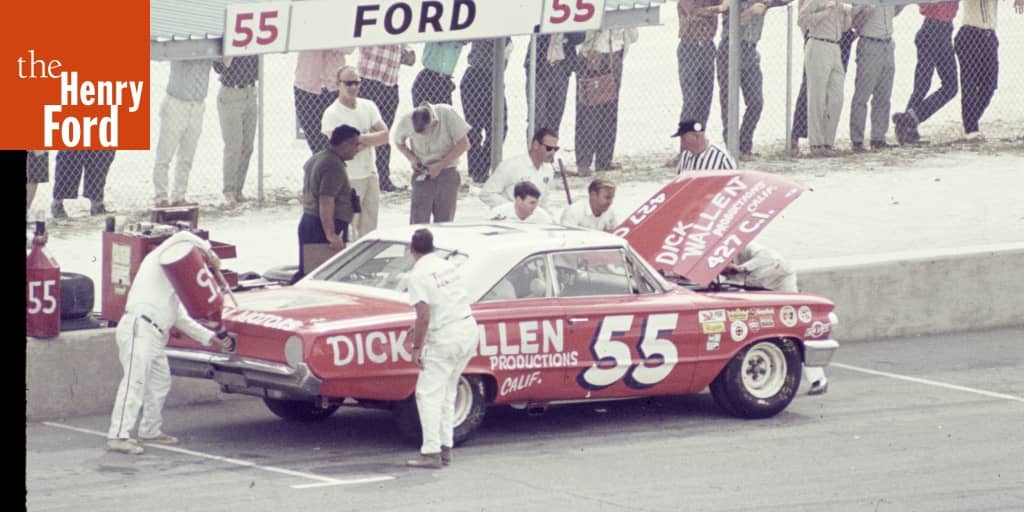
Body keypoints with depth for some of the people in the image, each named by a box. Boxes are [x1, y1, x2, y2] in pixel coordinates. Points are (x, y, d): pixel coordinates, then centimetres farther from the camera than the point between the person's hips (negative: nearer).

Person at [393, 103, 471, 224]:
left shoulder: (447, 114, -16)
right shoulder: (406, 121, -11)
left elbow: (464, 144, -10)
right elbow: (398, 142, 10)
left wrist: (440, 165, -15)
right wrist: (411, 158, -9)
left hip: (447, 173, 0)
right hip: (422, 176, 0)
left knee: (444, 222, 1)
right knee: (418, 222, -7)